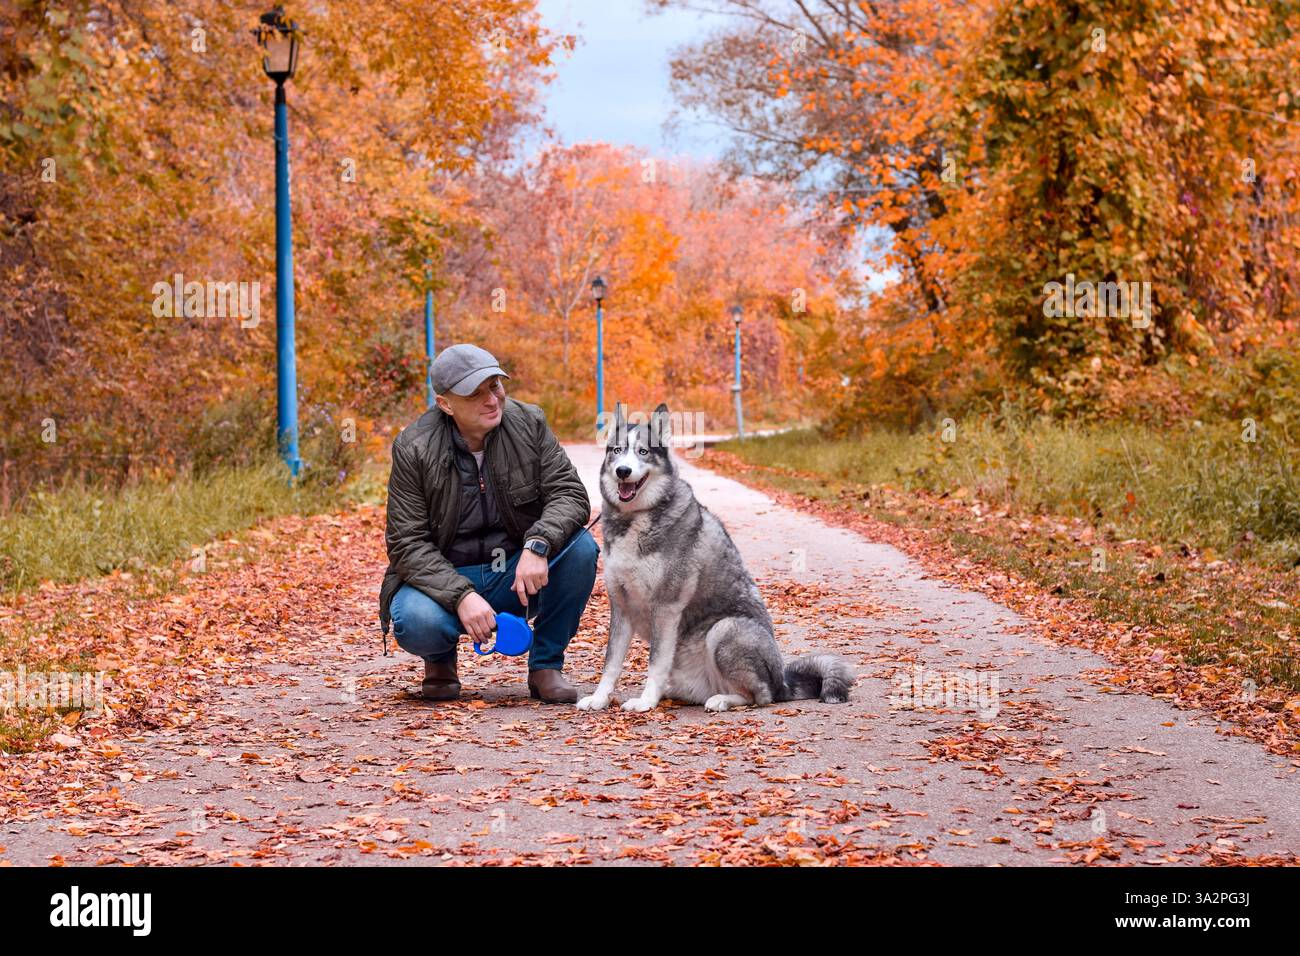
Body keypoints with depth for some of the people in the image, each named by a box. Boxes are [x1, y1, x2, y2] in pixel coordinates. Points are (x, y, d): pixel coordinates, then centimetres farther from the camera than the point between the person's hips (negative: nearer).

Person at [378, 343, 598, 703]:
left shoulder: (529, 423, -6)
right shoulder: (413, 448, -13)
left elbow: (569, 494, -12)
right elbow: (408, 544, -14)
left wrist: (538, 545, -33)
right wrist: (460, 595, -29)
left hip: (520, 575, 3)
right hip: (446, 578, -2)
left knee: (580, 547, -25)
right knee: (417, 622, -35)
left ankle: (546, 666, -7)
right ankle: (440, 659, 6)